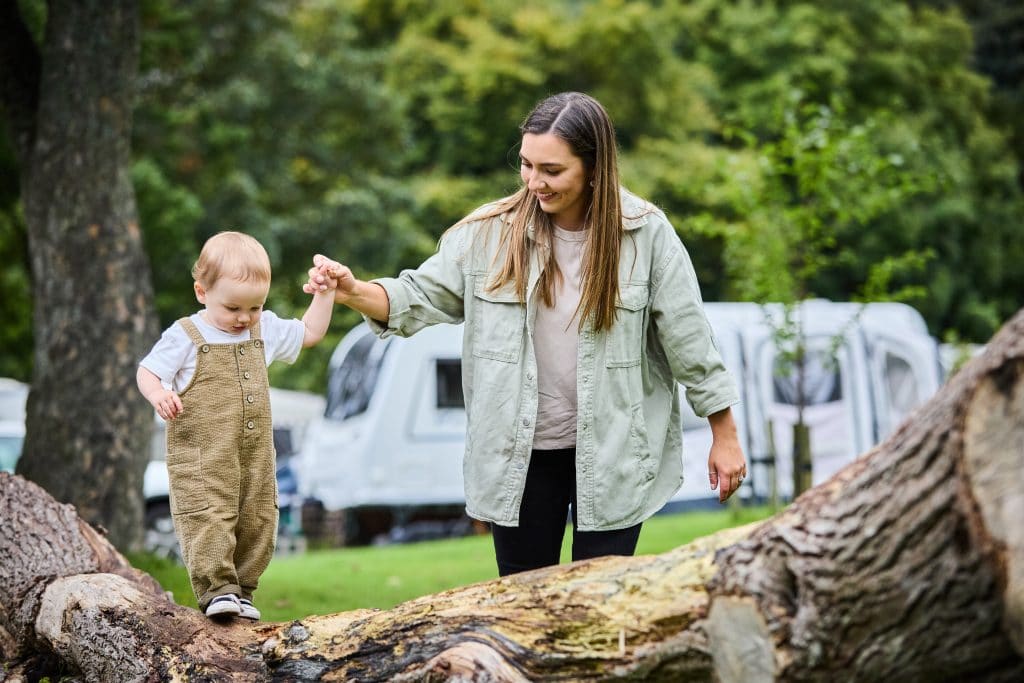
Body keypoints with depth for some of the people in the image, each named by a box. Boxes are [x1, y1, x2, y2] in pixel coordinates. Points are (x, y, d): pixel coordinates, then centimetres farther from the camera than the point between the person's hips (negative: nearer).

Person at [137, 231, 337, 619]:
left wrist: (325, 292, 10)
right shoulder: (185, 337, -7)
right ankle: (216, 589, -14)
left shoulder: (265, 329, 10)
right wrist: (158, 394, -25)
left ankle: (240, 591, 16)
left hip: (255, 454, 6)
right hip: (201, 454, -5)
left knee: (257, 522, 6)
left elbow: (310, 333, 21)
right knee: (208, 518, -17)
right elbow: (147, 372, -3)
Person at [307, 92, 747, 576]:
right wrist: (353, 291, -21)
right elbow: (420, 296, -1)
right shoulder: (489, 232, -4)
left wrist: (725, 437, 0)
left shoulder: (646, 233, -8)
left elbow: (688, 339, -3)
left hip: (612, 456, -2)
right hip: (520, 457, 2)